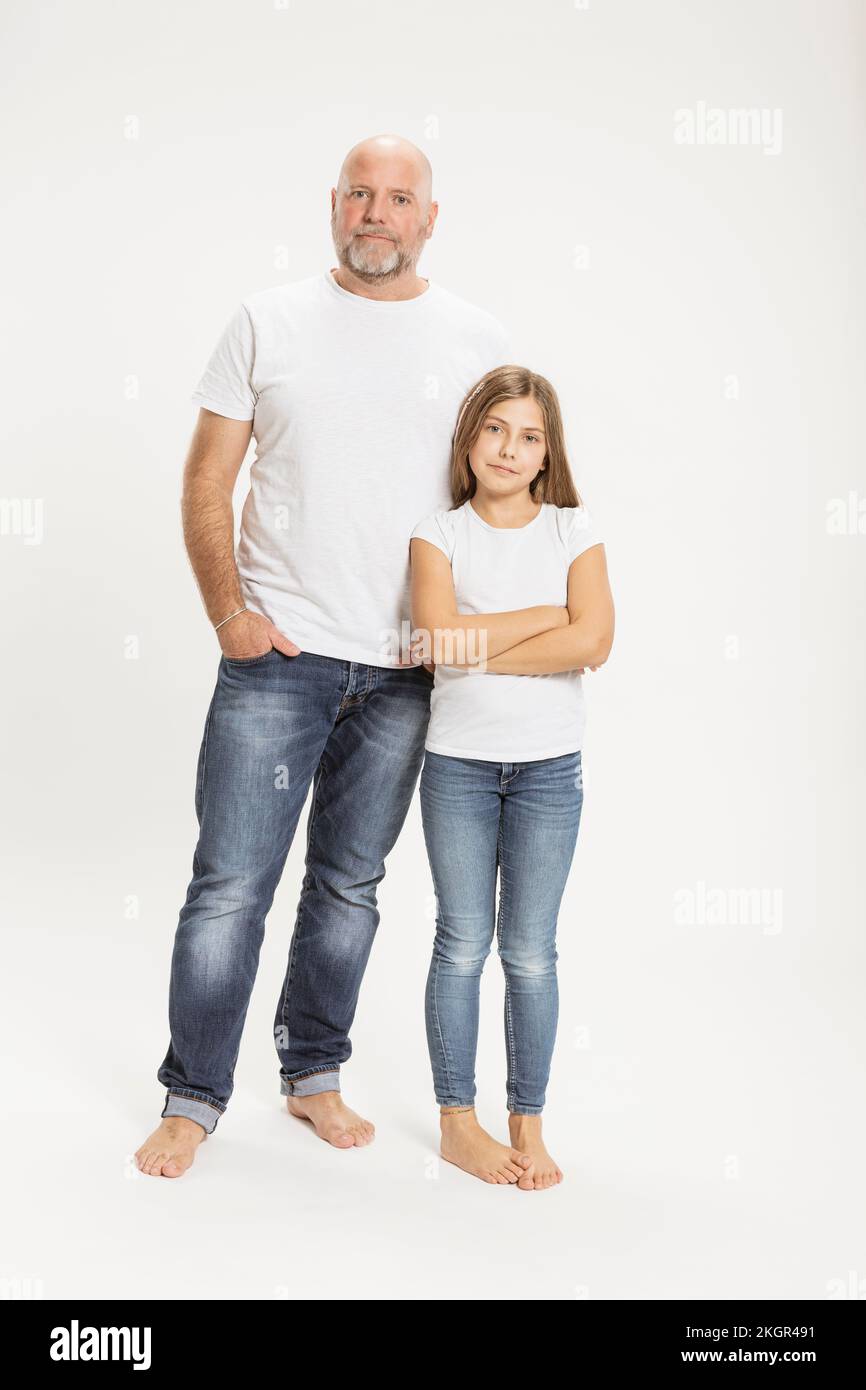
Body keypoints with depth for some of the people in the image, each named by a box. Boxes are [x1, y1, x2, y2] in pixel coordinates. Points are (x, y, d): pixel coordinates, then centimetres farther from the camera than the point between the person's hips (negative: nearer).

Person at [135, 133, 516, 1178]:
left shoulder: (477, 339, 6)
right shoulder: (269, 320, 4)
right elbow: (207, 478, 3)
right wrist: (228, 613, -7)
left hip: (405, 669, 2)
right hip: (276, 653, -1)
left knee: (349, 884, 13)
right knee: (230, 882, 0)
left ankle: (313, 1076, 30)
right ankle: (192, 1098, 16)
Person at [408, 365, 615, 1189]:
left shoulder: (574, 530, 3)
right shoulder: (438, 531, 1)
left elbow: (592, 642, -13)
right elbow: (436, 636, -15)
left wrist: (476, 647, -13)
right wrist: (550, 614, -13)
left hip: (549, 766, 1)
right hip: (458, 762, 0)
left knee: (530, 952, 6)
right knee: (463, 944, 6)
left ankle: (529, 1123, 19)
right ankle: (457, 1121, 18)